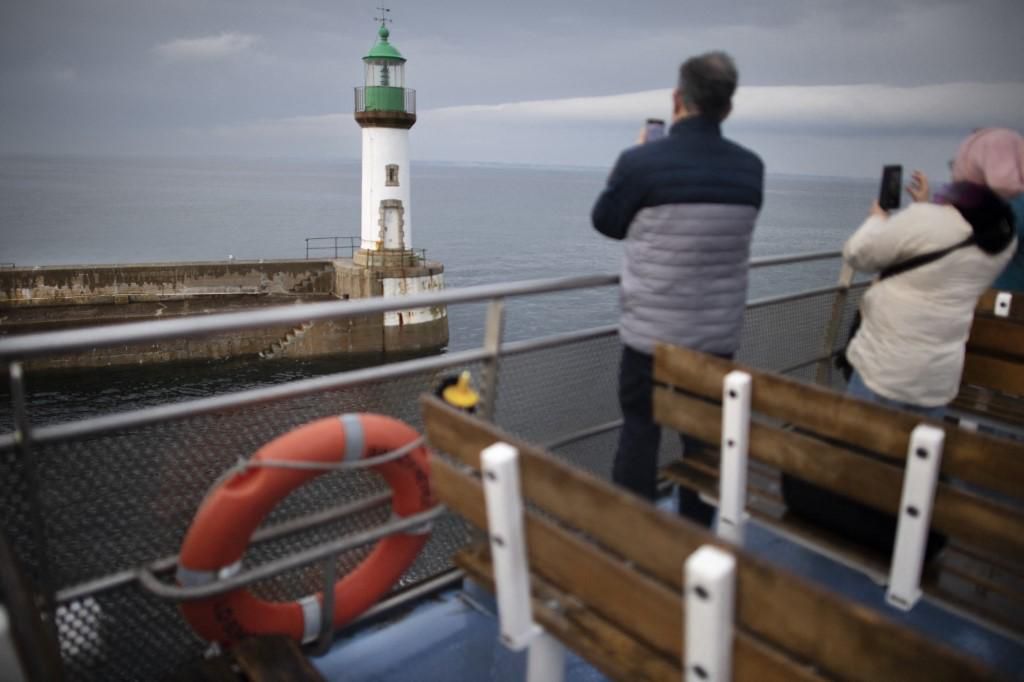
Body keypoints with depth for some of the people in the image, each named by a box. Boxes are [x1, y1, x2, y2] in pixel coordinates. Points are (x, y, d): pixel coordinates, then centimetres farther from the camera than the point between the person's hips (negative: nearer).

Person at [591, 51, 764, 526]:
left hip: (653, 331, -4)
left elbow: (606, 223, 0)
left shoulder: (642, 162, -15)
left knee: (640, 430, 10)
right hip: (720, 332, 4)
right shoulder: (750, 169, -1)